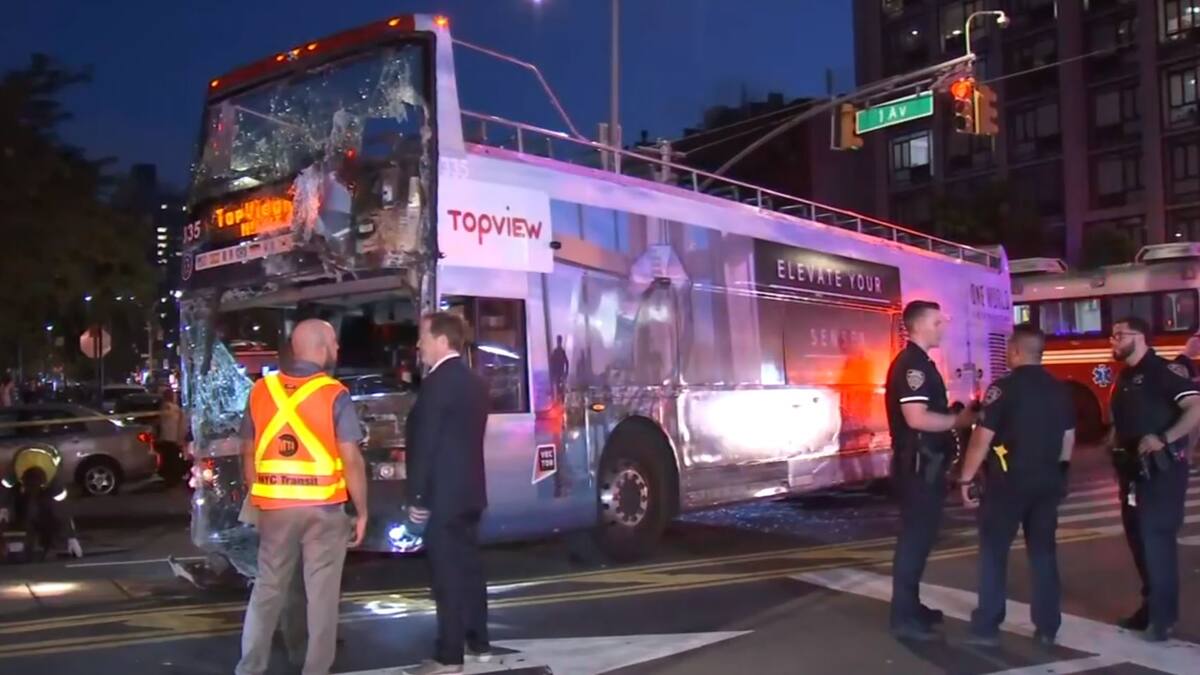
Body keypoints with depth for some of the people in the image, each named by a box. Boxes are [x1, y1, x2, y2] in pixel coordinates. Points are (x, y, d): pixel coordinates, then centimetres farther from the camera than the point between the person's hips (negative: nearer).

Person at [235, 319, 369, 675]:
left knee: (267, 589, 15)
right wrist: (362, 512, -4)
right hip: (323, 508, -4)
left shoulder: (261, 391, 3)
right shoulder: (335, 396, -10)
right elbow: (351, 460, -12)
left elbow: (249, 452, 8)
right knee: (322, 594, 5)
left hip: (275, 508, 4)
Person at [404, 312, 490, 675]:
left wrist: (417, 496, -12)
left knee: (448, 575, -5)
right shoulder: (474, 382, 13)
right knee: (469, 568, 15)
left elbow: (425, 443, -16)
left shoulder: (437, 383, -15)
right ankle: (477, 643, 24)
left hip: (443, 495, -9)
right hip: (469, 490, 9)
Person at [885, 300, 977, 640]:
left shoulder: (921, 363, 16)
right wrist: (958, 421, -15)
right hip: (917, 464, -10)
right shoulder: (911, 364, -17)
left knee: (920, 533, 15)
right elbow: (916, 418, -26)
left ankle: (911, 606, 24)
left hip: (926, 463, 10)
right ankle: (904, 617, -2)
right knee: (915, 535, -7)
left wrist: (957, 414, 10)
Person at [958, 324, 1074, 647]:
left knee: (994, 551, 2)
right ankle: (1047, 628, 15)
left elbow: (982, 439, -14)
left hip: (1008, 480, -5)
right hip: (1047, 481, 6)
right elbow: (1068, 440, 13)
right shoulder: (1060, 390, 7)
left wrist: (966, 478, -6)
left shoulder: (1003, 388, -12)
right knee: (1043, 552, 12)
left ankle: (987, 627, 3)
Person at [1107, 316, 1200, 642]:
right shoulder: (1125, 377, 14)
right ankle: (1151, 604, 23)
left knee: (1157, 536, -10)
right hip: (1134, 469, 9)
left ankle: (1164, 615, -5)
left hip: (1161, 469, -9)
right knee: (1138, 536, 13)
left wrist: (1165, 439, -30)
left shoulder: (1163, 370, -13)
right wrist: (1116, 440, 11)